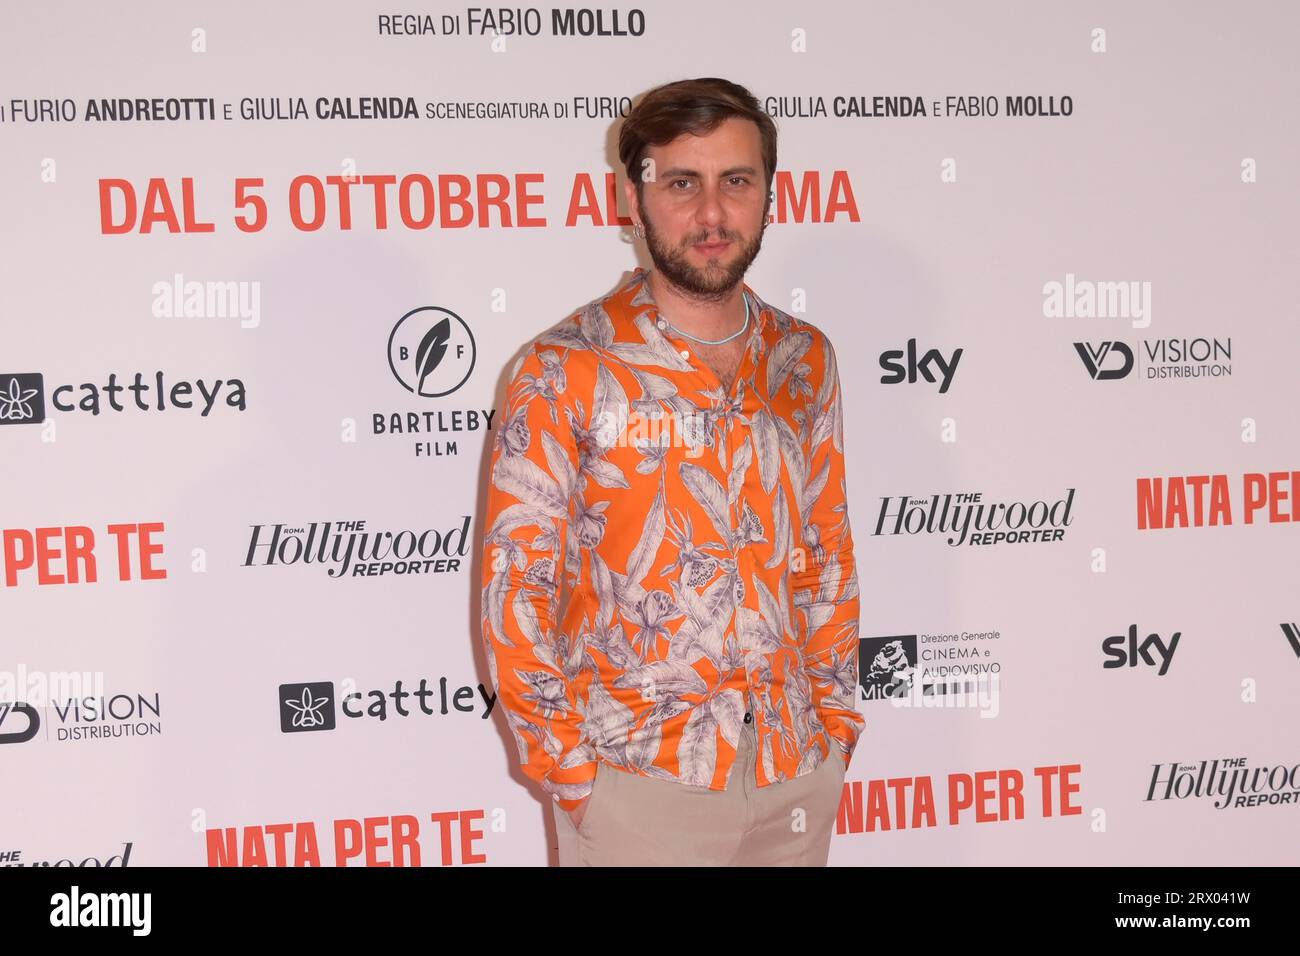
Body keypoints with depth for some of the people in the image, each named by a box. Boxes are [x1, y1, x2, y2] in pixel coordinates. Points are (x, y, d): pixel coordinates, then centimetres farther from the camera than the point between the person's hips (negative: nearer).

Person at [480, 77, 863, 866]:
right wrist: (569, 770, -10)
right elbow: (518, 586, -9)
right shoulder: (566, 372, -9)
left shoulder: (804, 360, 5)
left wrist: (837, 722, 7)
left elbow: (829, 553, 11)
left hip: (796, 773, 4)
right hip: (639, 782, -4)